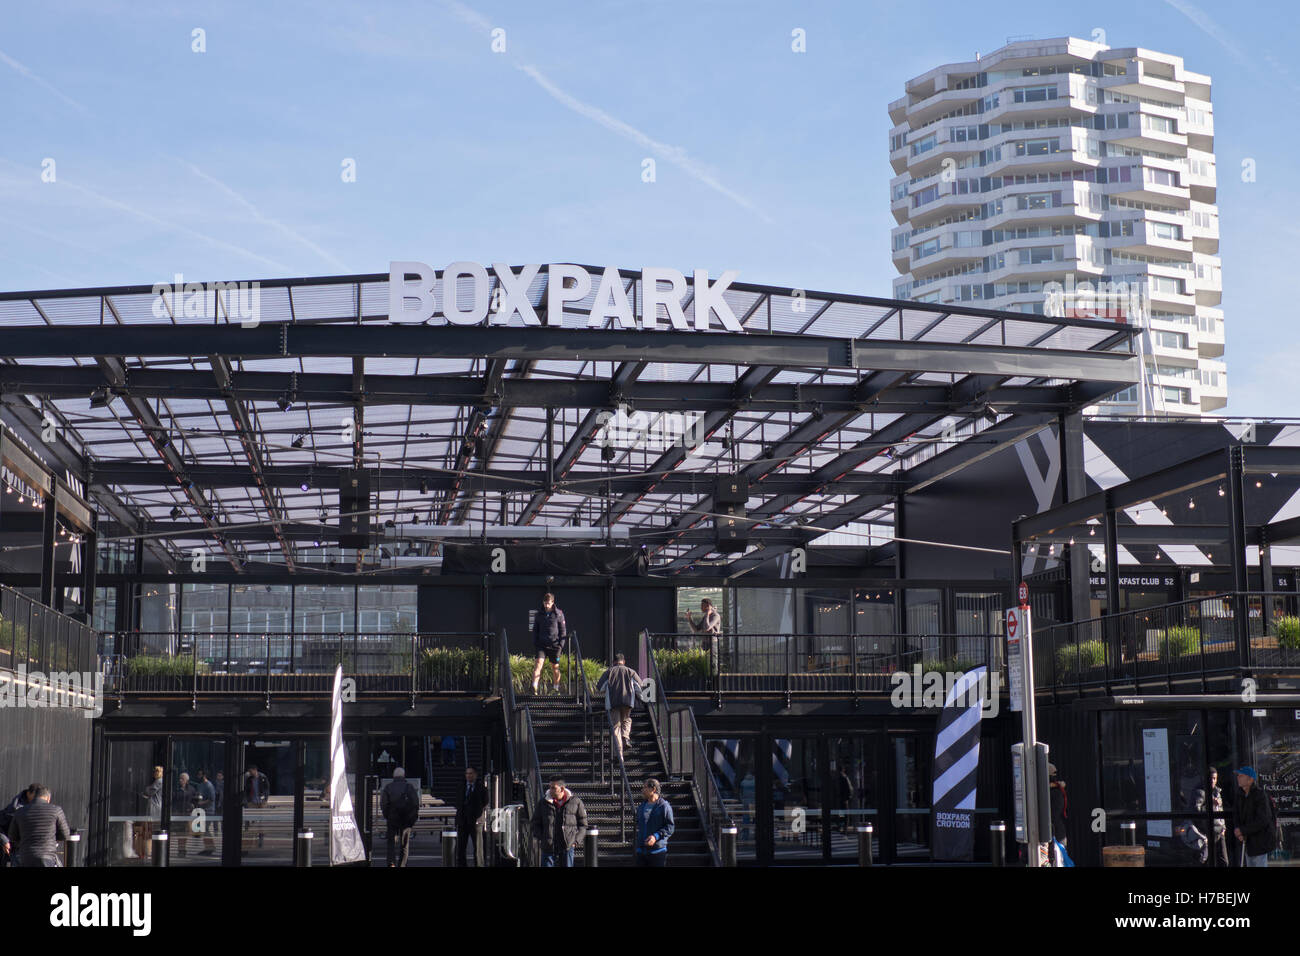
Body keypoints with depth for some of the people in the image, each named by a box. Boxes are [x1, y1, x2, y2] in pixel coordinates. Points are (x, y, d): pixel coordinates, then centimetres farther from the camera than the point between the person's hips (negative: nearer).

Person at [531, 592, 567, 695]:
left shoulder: (559, 614, 0)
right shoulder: (539, 614, 7)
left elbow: (563, 630, 3)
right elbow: (535, 629, 14)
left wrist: (561, 644, -4)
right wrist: (535, 643, 4)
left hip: (554, 645, -1)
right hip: (542, 645, 1)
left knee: (555, 667, 8)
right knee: (539, 664, -15)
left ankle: (557, 688, 25)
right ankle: (534, 688, -23)